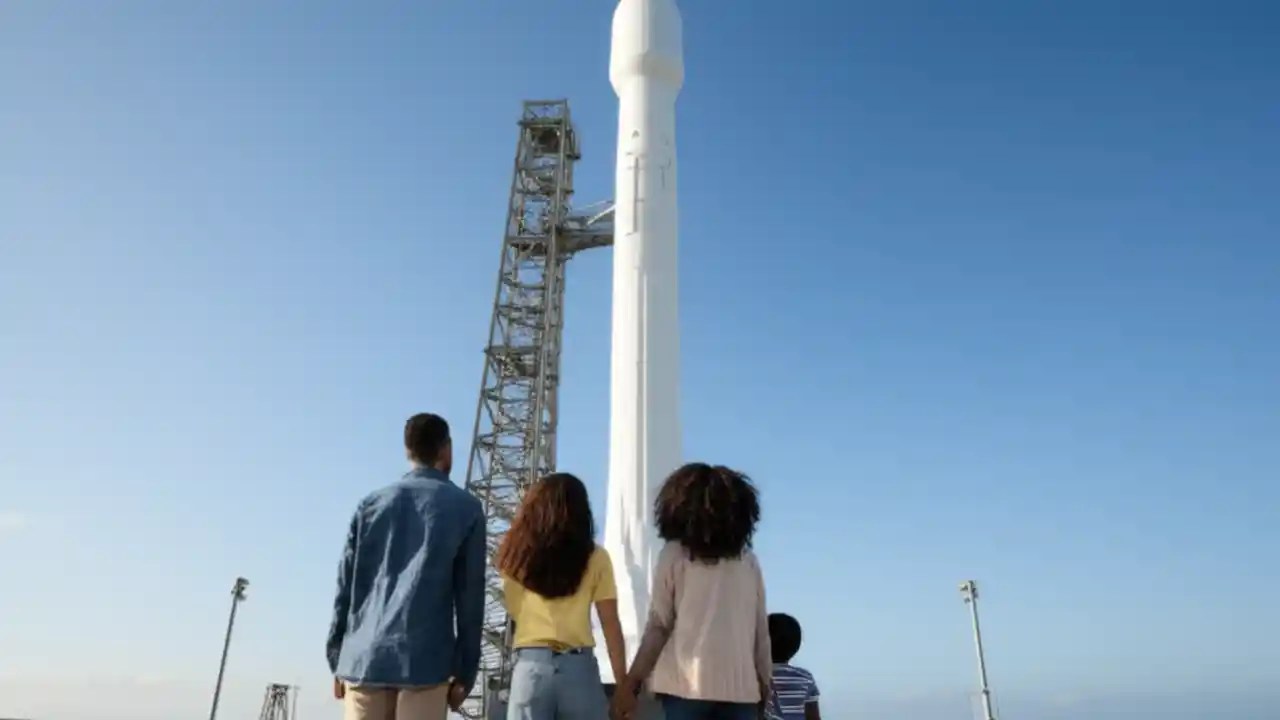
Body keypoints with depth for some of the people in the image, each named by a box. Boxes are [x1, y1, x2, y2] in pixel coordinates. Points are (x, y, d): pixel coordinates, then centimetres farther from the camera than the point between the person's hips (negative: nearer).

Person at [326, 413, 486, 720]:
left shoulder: (370, 505, 14)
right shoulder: (465, 507, 5)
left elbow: (346, 588, 12)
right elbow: (470, 595, 1)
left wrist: (337, 660, 17)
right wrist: (465, 672, 5)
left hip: (363, 659, 4)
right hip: (424, 662, -3)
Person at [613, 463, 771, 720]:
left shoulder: (675, 554, 3)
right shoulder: (748, 561, 10)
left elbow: (658, 626, 0)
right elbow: (761, 630, 10)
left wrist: (630, 684, 6)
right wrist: (763, 684, 20)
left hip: (687, 684, -2)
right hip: (740, 686, 2)